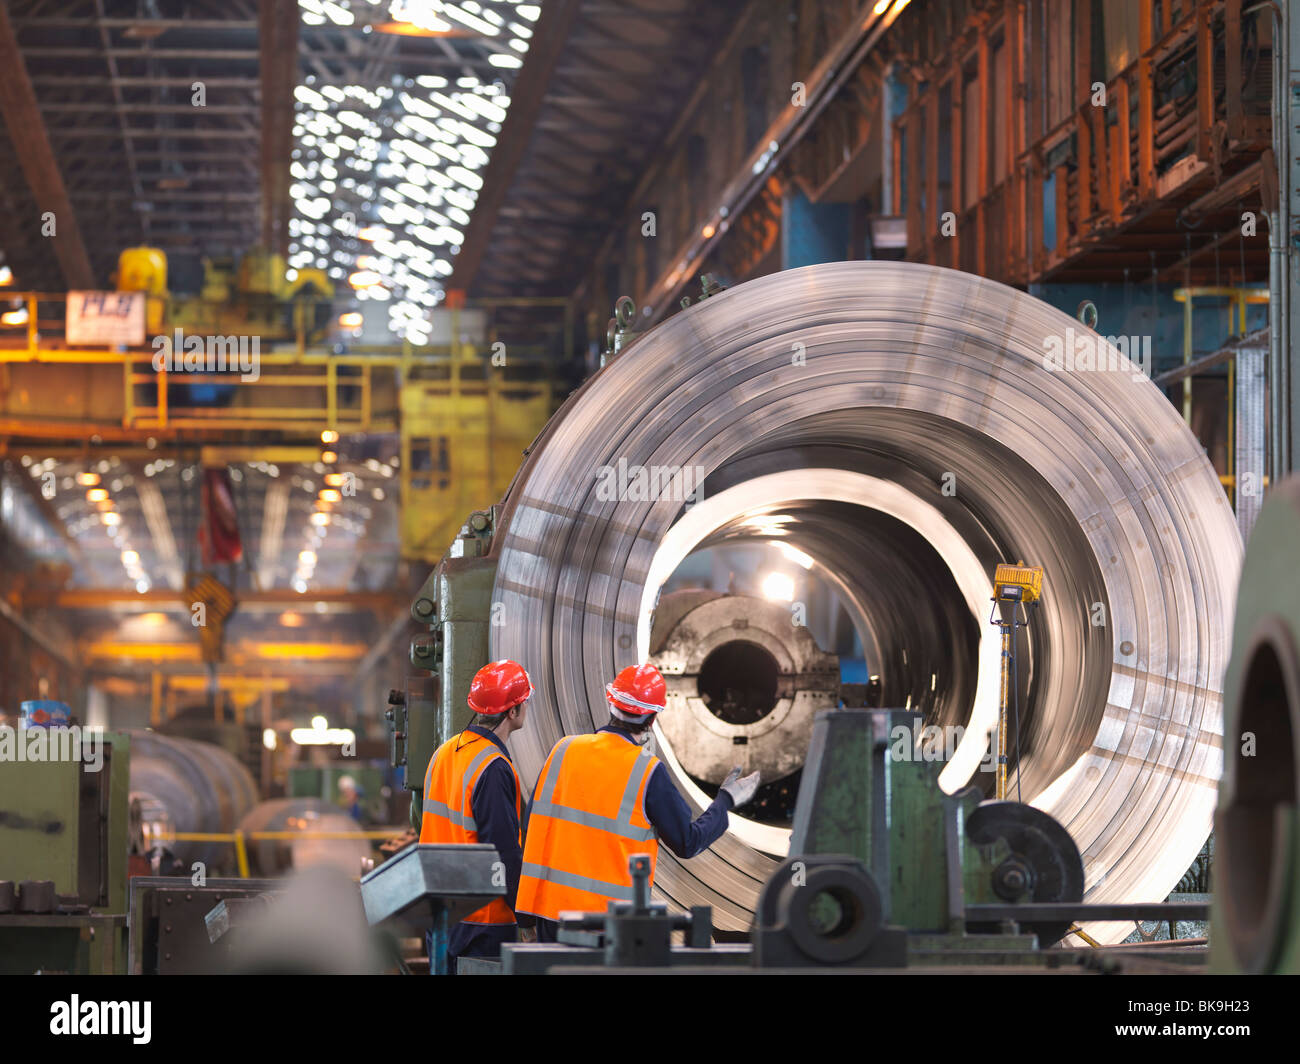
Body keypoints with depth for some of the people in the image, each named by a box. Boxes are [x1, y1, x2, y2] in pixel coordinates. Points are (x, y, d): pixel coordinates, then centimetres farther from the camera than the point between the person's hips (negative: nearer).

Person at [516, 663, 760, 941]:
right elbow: (688, 843, -1)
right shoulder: (648, 771, -9)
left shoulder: (564, 749, 3)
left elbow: (532, 822, 11)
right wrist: (726, 801, 12)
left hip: (548, 902, 4)